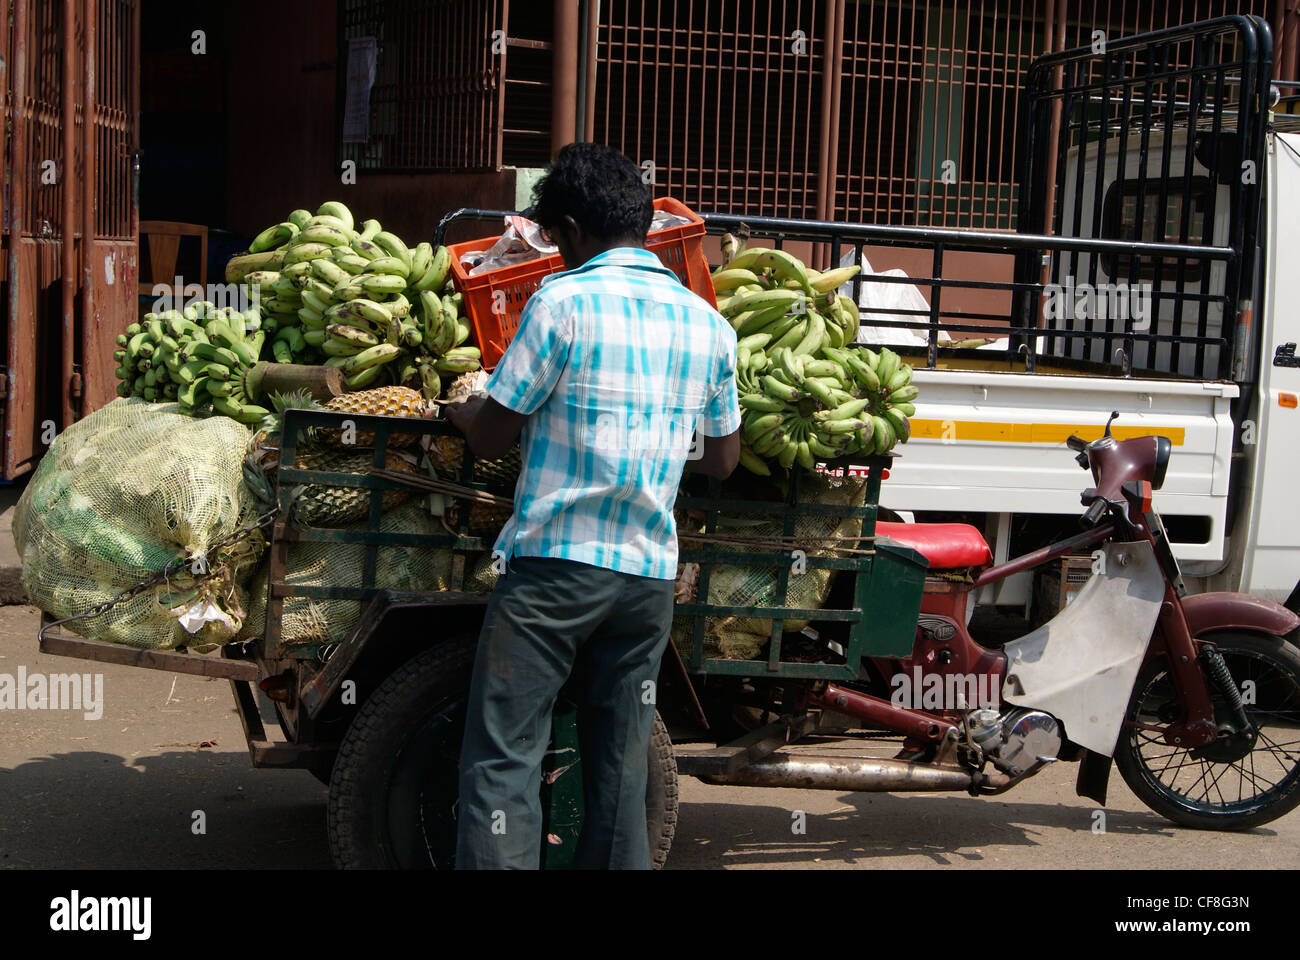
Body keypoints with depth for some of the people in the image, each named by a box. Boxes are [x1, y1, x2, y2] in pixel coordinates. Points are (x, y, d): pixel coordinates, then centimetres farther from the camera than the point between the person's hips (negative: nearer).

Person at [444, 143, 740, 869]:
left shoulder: (563, 301, -8)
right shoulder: (709, 324, 8)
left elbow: (492, 437, -4)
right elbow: (724, 459, 15)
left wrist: (457, 409, 16)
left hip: (555, 563, -5)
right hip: (650, 574, 5)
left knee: (504, 759, -2)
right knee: (621, 768, 12)